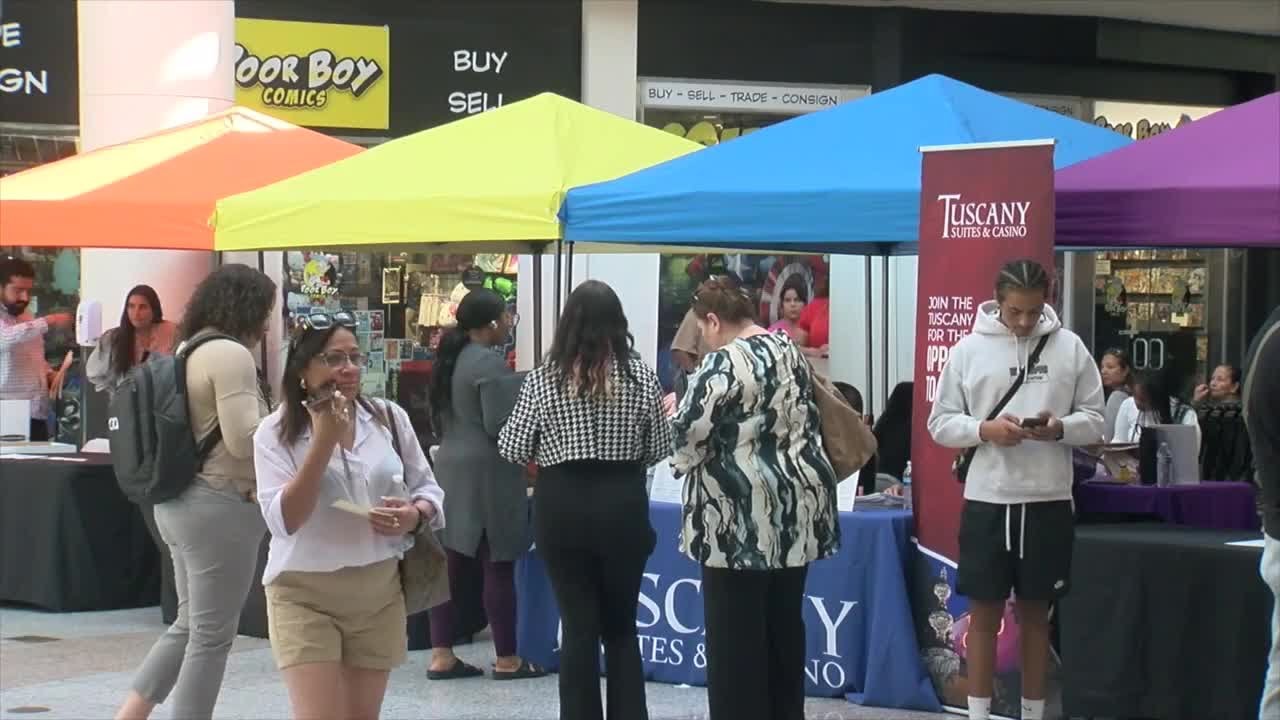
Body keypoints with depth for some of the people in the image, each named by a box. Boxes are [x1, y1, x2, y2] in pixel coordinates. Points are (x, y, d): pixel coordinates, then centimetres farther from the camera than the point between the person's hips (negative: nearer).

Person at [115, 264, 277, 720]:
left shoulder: (189, 352, 13)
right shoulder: (232, 355, -16)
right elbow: (244, 440, -20)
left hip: (179, 502, 10)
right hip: (220, 508, -10)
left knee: (190, 624, 18)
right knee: (212, 634, -2)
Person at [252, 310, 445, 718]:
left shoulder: (389, 418, 2)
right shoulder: (276, 432, -7)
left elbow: (428, 489, 12)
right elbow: (283, 520, -18)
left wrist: (416, 515, -13)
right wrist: (324, 441, -22)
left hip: (379, 592, 4)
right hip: (305, 594, -3)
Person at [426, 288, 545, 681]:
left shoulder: (451, 358, 13)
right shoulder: (488, 362, -15)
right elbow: (500, 425, -19)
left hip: (451, 467, 9)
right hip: (487, 472, -9)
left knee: (452, 565, 8)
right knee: (498, 566, -2)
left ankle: (441, 656, 7)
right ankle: (507, 659, 3)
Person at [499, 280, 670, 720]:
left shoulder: (544, 378, -5)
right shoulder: (640, 376, -3)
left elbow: (512, 450, -2)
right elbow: (659, 450, 2)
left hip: (562, 506, -1)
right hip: (623, 506, 1)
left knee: (578, 626, 6)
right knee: (621, 626, 14)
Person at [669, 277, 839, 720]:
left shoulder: (723, 364, -15)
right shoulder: (790, 352, 11)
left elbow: (687, 434, -16)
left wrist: (675, 410, 3)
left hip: (742, 518, -8)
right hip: (797, 508, 8)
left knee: (736, 633, 0)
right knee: (785, 623, 14)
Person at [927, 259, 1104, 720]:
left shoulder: (1070, 347, 1)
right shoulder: (969, 349, 0)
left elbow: (1094, 421, 3)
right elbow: (940, 422, 2)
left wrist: (1059, 428, -17)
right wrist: (984, 429, -17)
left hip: (1047, 500, 1)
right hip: (987, 499, -1)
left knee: (1035, 613, 11)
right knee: (984, 612, 5)